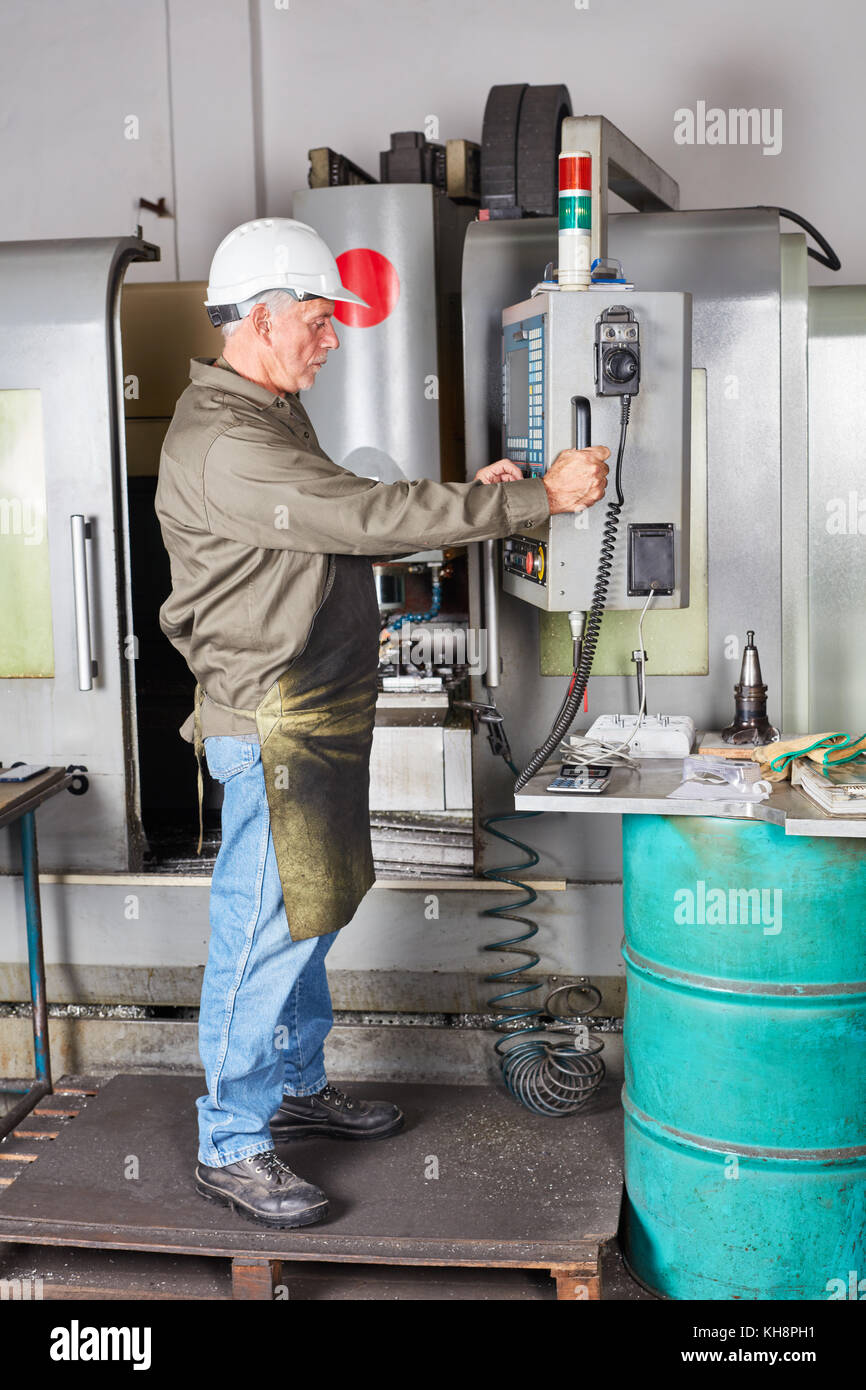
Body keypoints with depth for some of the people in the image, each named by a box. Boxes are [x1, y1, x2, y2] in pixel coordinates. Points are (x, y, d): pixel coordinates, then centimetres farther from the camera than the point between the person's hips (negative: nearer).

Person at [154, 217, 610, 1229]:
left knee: (308, 912, 19)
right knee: (265, 928, -4)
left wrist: (470, 496, 6)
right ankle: (230, 1146, 8)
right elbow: (368, 517, -26)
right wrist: (536, 498, -23)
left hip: (322, 714, 10)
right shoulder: (223, 444, -20)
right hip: (271, 720, -10)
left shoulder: (271, 418, 16)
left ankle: (296, 1087, 34)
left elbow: (350, 529, 19)